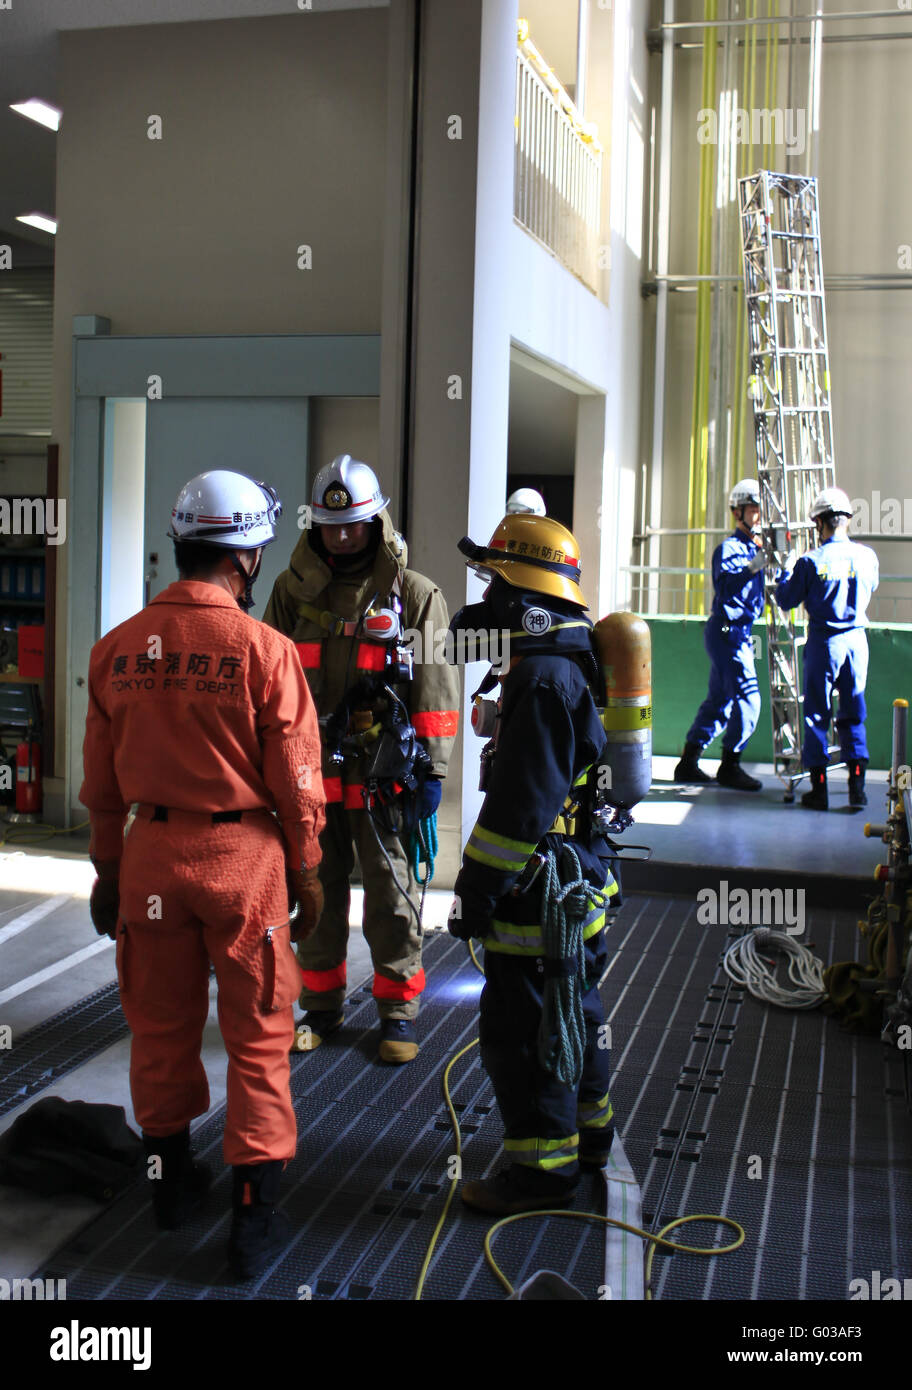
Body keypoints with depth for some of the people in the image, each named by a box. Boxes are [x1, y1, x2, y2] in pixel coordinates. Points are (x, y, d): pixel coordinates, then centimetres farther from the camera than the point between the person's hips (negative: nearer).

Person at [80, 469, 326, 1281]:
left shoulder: (117, 649, -1)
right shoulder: (262, 651, -14)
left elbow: (102, 780, 7)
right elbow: (296, 779, -9)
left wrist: (108, 866, 18)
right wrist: (307, 872, 4)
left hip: (151, 854, 4)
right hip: (241, 854, -4)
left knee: (162, 1024, 19)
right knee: (257, 1037, 8)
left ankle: (172, 1181, 36)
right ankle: (255, 1218, 14)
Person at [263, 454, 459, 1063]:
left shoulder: (415, 595, 0)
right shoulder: (293, 591, 8)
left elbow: (436, 687, -2)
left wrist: (431, 770, -7)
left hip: (383, 771, -3)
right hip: (311, 769, 3)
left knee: (391, 895, 4)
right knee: (317, 893, 12)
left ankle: (399, 1012, 17)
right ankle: (322, 1007, 26)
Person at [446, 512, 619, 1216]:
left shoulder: (544, 676, -22)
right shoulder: (574, 659, 11)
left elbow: (522, 803, -25)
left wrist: (478, 885, -20)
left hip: (541, 887, -11)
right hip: (581, 875, 11)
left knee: (521, 1027, 0)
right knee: (573, 1007, 23)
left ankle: (542, 1167, 12)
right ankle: (588, 1131, 39)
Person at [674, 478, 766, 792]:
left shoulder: (754, 547, 16)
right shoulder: (729, 547, -11)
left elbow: (758, 590, 21)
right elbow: (725, 585, -25)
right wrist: (753, 566, -36)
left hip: (738, 632, 9)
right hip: (727, 629, -9)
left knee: (719, 699, 11)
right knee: (747, 698, -11)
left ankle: (688, 764, 16)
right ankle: (730, 766, -3)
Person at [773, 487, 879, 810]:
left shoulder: (811, 562, -13)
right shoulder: (867, 556, -2)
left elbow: (785, 600, -4)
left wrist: (787, 571, 13)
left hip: (824, 641, -3)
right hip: (856, 639, 3)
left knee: (817, 714, 6)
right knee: (853, 715, 13)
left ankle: (819, 787, 8)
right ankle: (857, 784, 9)